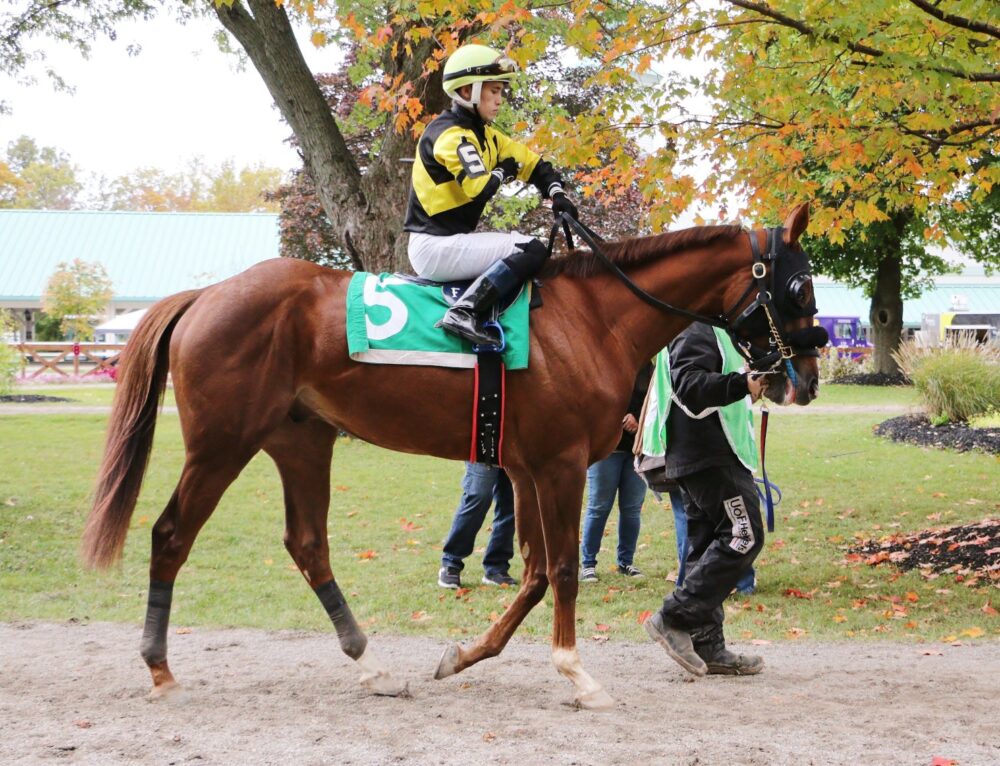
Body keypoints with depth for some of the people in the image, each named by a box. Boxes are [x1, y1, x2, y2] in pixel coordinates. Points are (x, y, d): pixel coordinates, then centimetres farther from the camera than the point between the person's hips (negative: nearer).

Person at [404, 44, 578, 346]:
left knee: (520, 246, 23)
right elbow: (481, 189, -28)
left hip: (447, 242, 10)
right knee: (532, 250, -18)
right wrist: (503, 171, -7)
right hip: (436, 246, -10)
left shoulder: (483, 134, 14)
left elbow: (532, 163, 18)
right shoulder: (451, 135, -15)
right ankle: (463, 312, -28)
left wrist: (557, 194, 0)